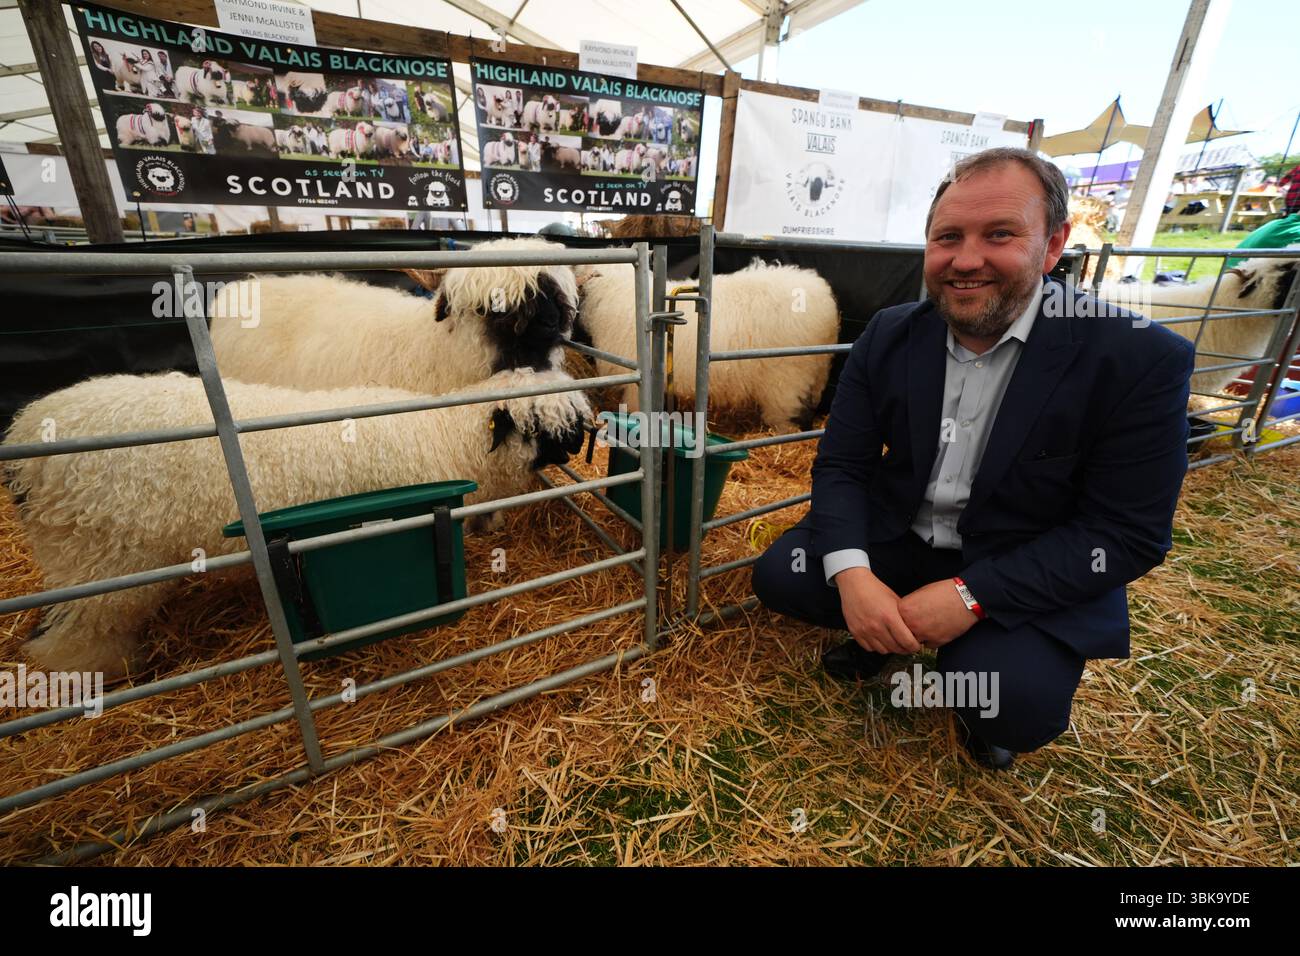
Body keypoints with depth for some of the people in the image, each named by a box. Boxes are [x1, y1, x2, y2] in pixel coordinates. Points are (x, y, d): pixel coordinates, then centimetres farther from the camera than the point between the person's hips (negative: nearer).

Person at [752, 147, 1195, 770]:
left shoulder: (1140, 360, -15)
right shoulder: (889, 336, -7)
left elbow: (1128, 534, -14)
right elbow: (840, 466, -7)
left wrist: (972, 596, -26)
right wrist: (852, 574, -25)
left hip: (1032, 577, -2)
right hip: (894, 538, 3)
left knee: (1016, 708, -27)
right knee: (779, 575, -14)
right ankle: (886, 634, 15)